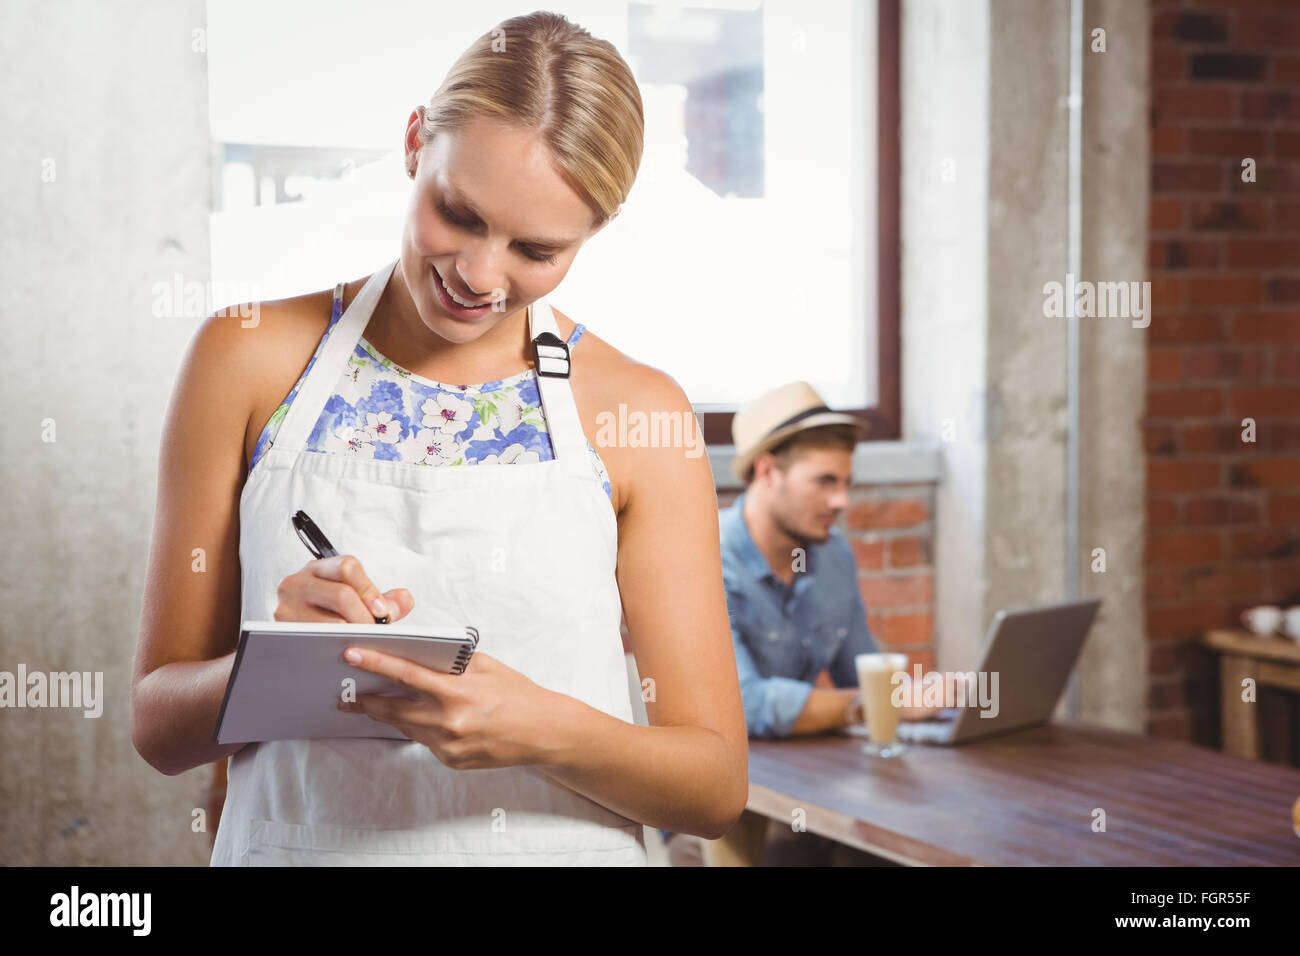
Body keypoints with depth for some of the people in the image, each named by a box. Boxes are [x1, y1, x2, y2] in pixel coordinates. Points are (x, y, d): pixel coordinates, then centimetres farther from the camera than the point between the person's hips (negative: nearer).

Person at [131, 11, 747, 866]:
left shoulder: (640, 411, 1)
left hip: (557, 846, 0)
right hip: (297, 843, 0)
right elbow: (159, 724, 5)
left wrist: (543, 730, -16)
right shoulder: (250, 360, 3)